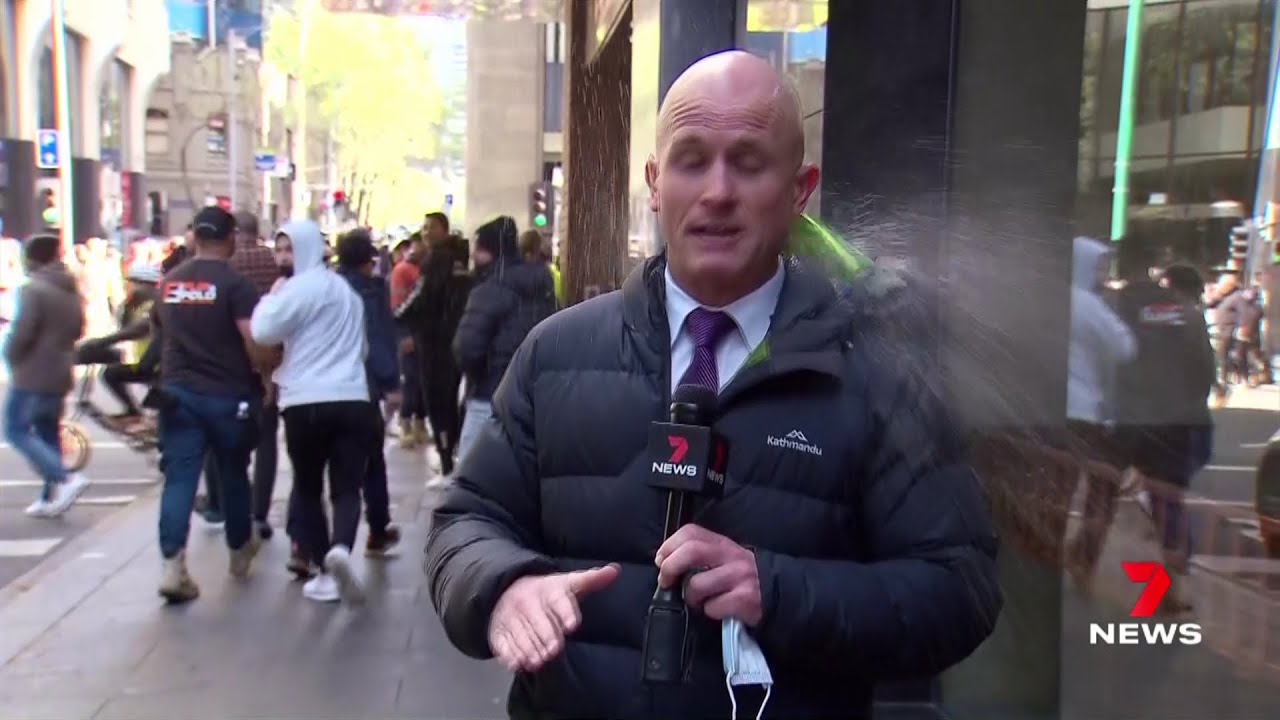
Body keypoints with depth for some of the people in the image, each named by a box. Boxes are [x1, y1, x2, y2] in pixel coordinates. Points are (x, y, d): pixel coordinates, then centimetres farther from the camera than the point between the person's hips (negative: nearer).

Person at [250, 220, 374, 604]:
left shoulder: (299, 287, -5)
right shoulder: (346, 289, 20)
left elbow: (262, 332, -14)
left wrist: (271, 295, 1)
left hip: (306, 402, -5)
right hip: (353, 399, 5)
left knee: (307, 489, 11)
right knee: (347, 489, 1)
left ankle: (325, 572, 10)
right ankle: (340, 549, -26)